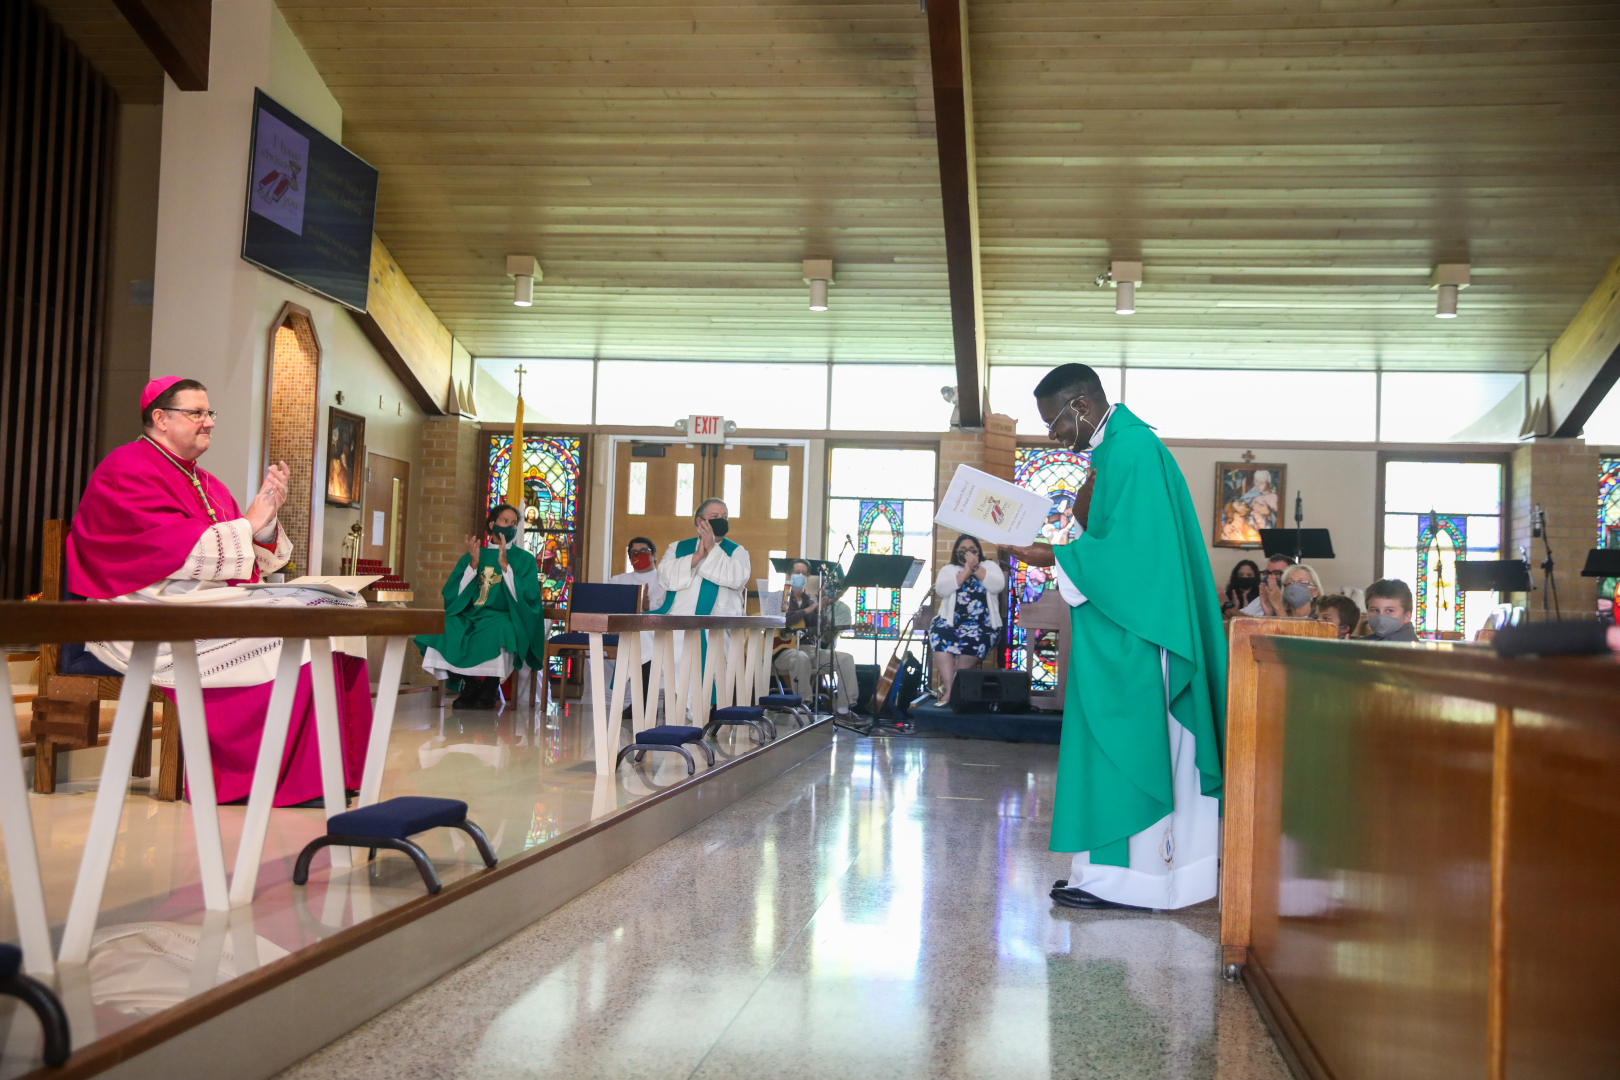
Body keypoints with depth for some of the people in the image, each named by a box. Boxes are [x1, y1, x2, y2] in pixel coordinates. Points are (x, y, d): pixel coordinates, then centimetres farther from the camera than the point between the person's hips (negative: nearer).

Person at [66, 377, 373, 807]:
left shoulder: (204, 482, 24)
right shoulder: (129, 470, -1)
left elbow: (251, 562, 16)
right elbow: (175, 551, -15)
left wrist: (267, 518, -3)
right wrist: (248, 524, -9)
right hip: (153, 620, -8)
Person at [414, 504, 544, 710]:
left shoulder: (524, 559, 10)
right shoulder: (473, 555, 17)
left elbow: (525, 596, -6)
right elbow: (452, 594, 6)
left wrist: (505, 565, -13)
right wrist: (473, 564, -5)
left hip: (504, 619, -3)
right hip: (470, 616, 3)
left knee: (495, 631, -38)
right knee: (449, 630, -30)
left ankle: (489, 691, -18)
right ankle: (470, 686, -12)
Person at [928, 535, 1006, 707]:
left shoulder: (989, 566, 17)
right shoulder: (949, 569, 17)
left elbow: (998, 586, -5)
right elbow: (941, 589, -5)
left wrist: (975, 567, -6)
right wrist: (966, 570, -6)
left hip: (981, 623, -1)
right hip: (951, 620, 1)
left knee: (973, 638, -34)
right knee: (939, 636, -33)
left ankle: (952, 688, -22)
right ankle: (950, 690, -33)